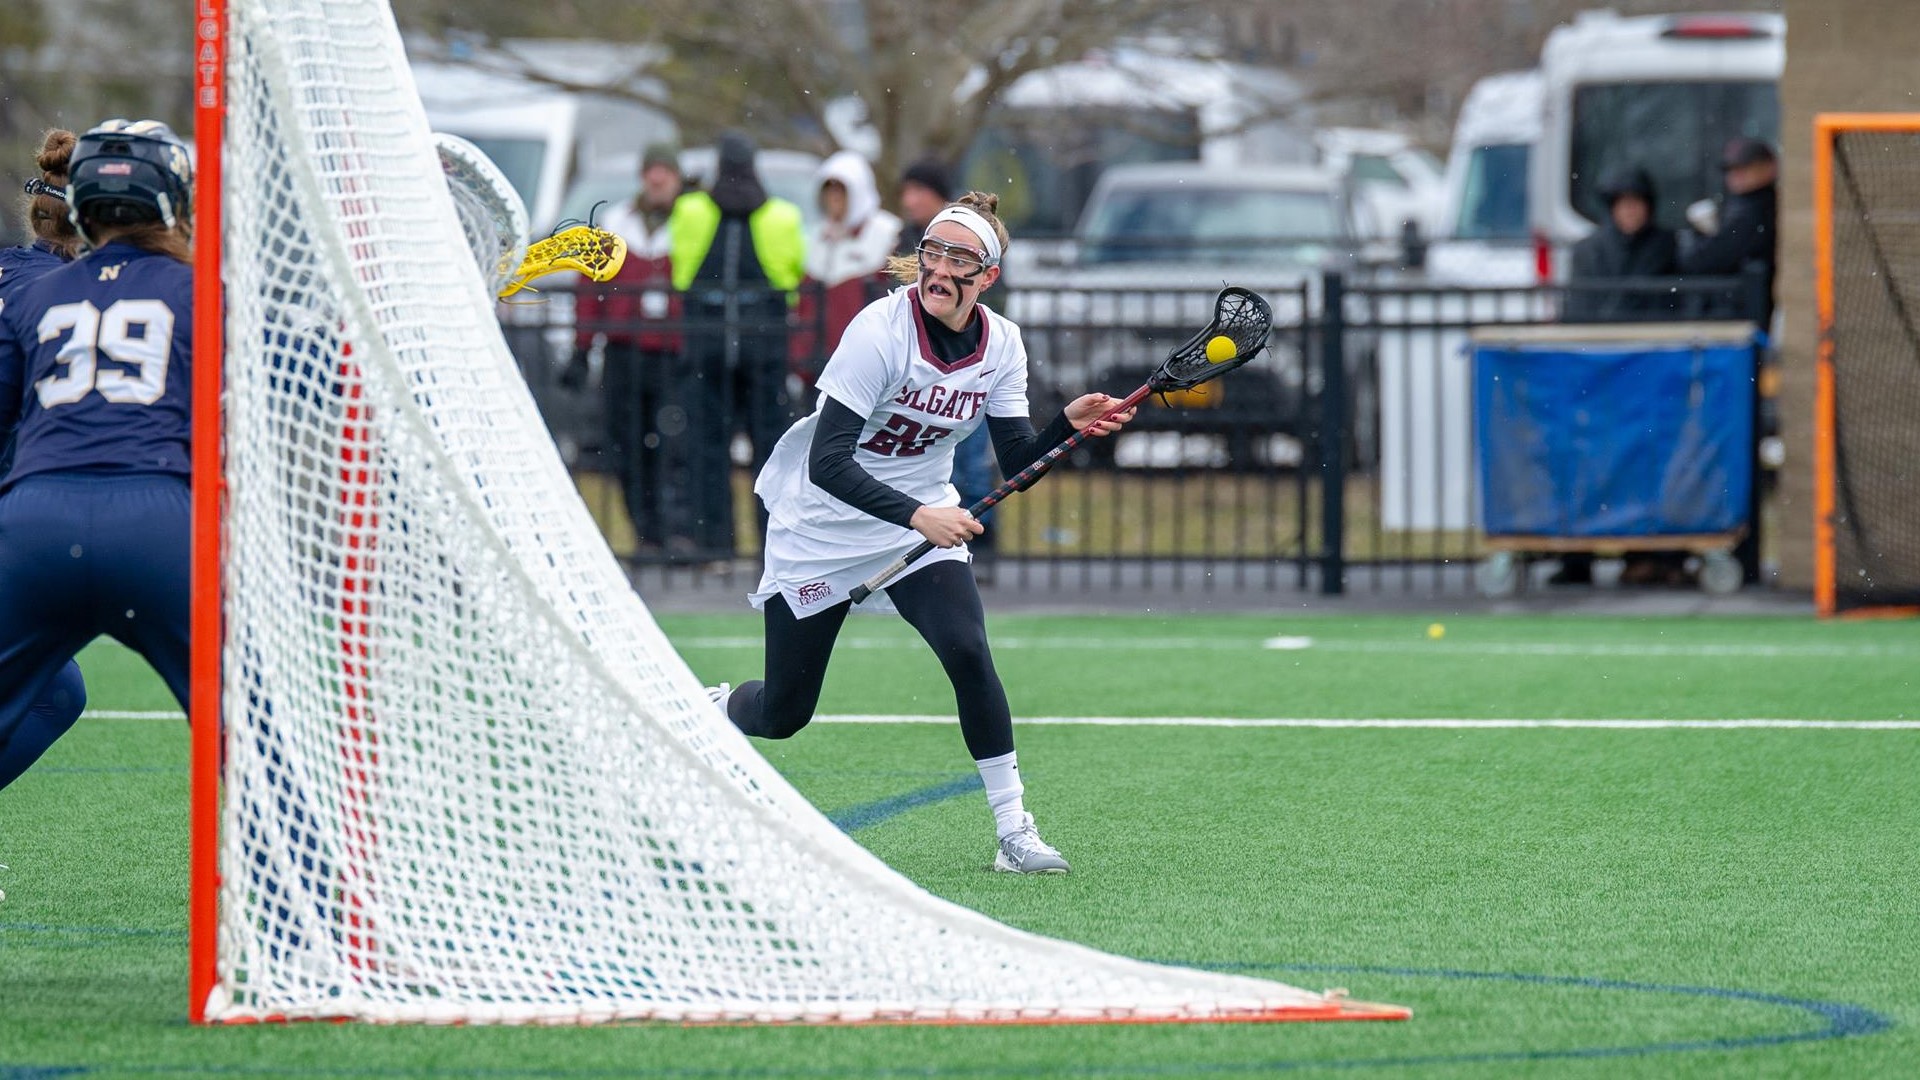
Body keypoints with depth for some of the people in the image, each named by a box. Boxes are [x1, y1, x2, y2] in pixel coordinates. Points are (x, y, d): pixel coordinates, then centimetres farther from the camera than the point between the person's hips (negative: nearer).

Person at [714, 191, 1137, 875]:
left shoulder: (1000, 344, -9)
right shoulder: (882, 330, -26)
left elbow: (1017, 462, -8)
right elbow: (826, 463, -30)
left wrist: (1069, 426, -27)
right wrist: (917, 516, -41)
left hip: (924, 522, 3)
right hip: (820, 529, -3)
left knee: (968, 652, -24)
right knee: (784, 716, 4)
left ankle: (1014, 830, -16)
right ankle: (708, 710, 41)